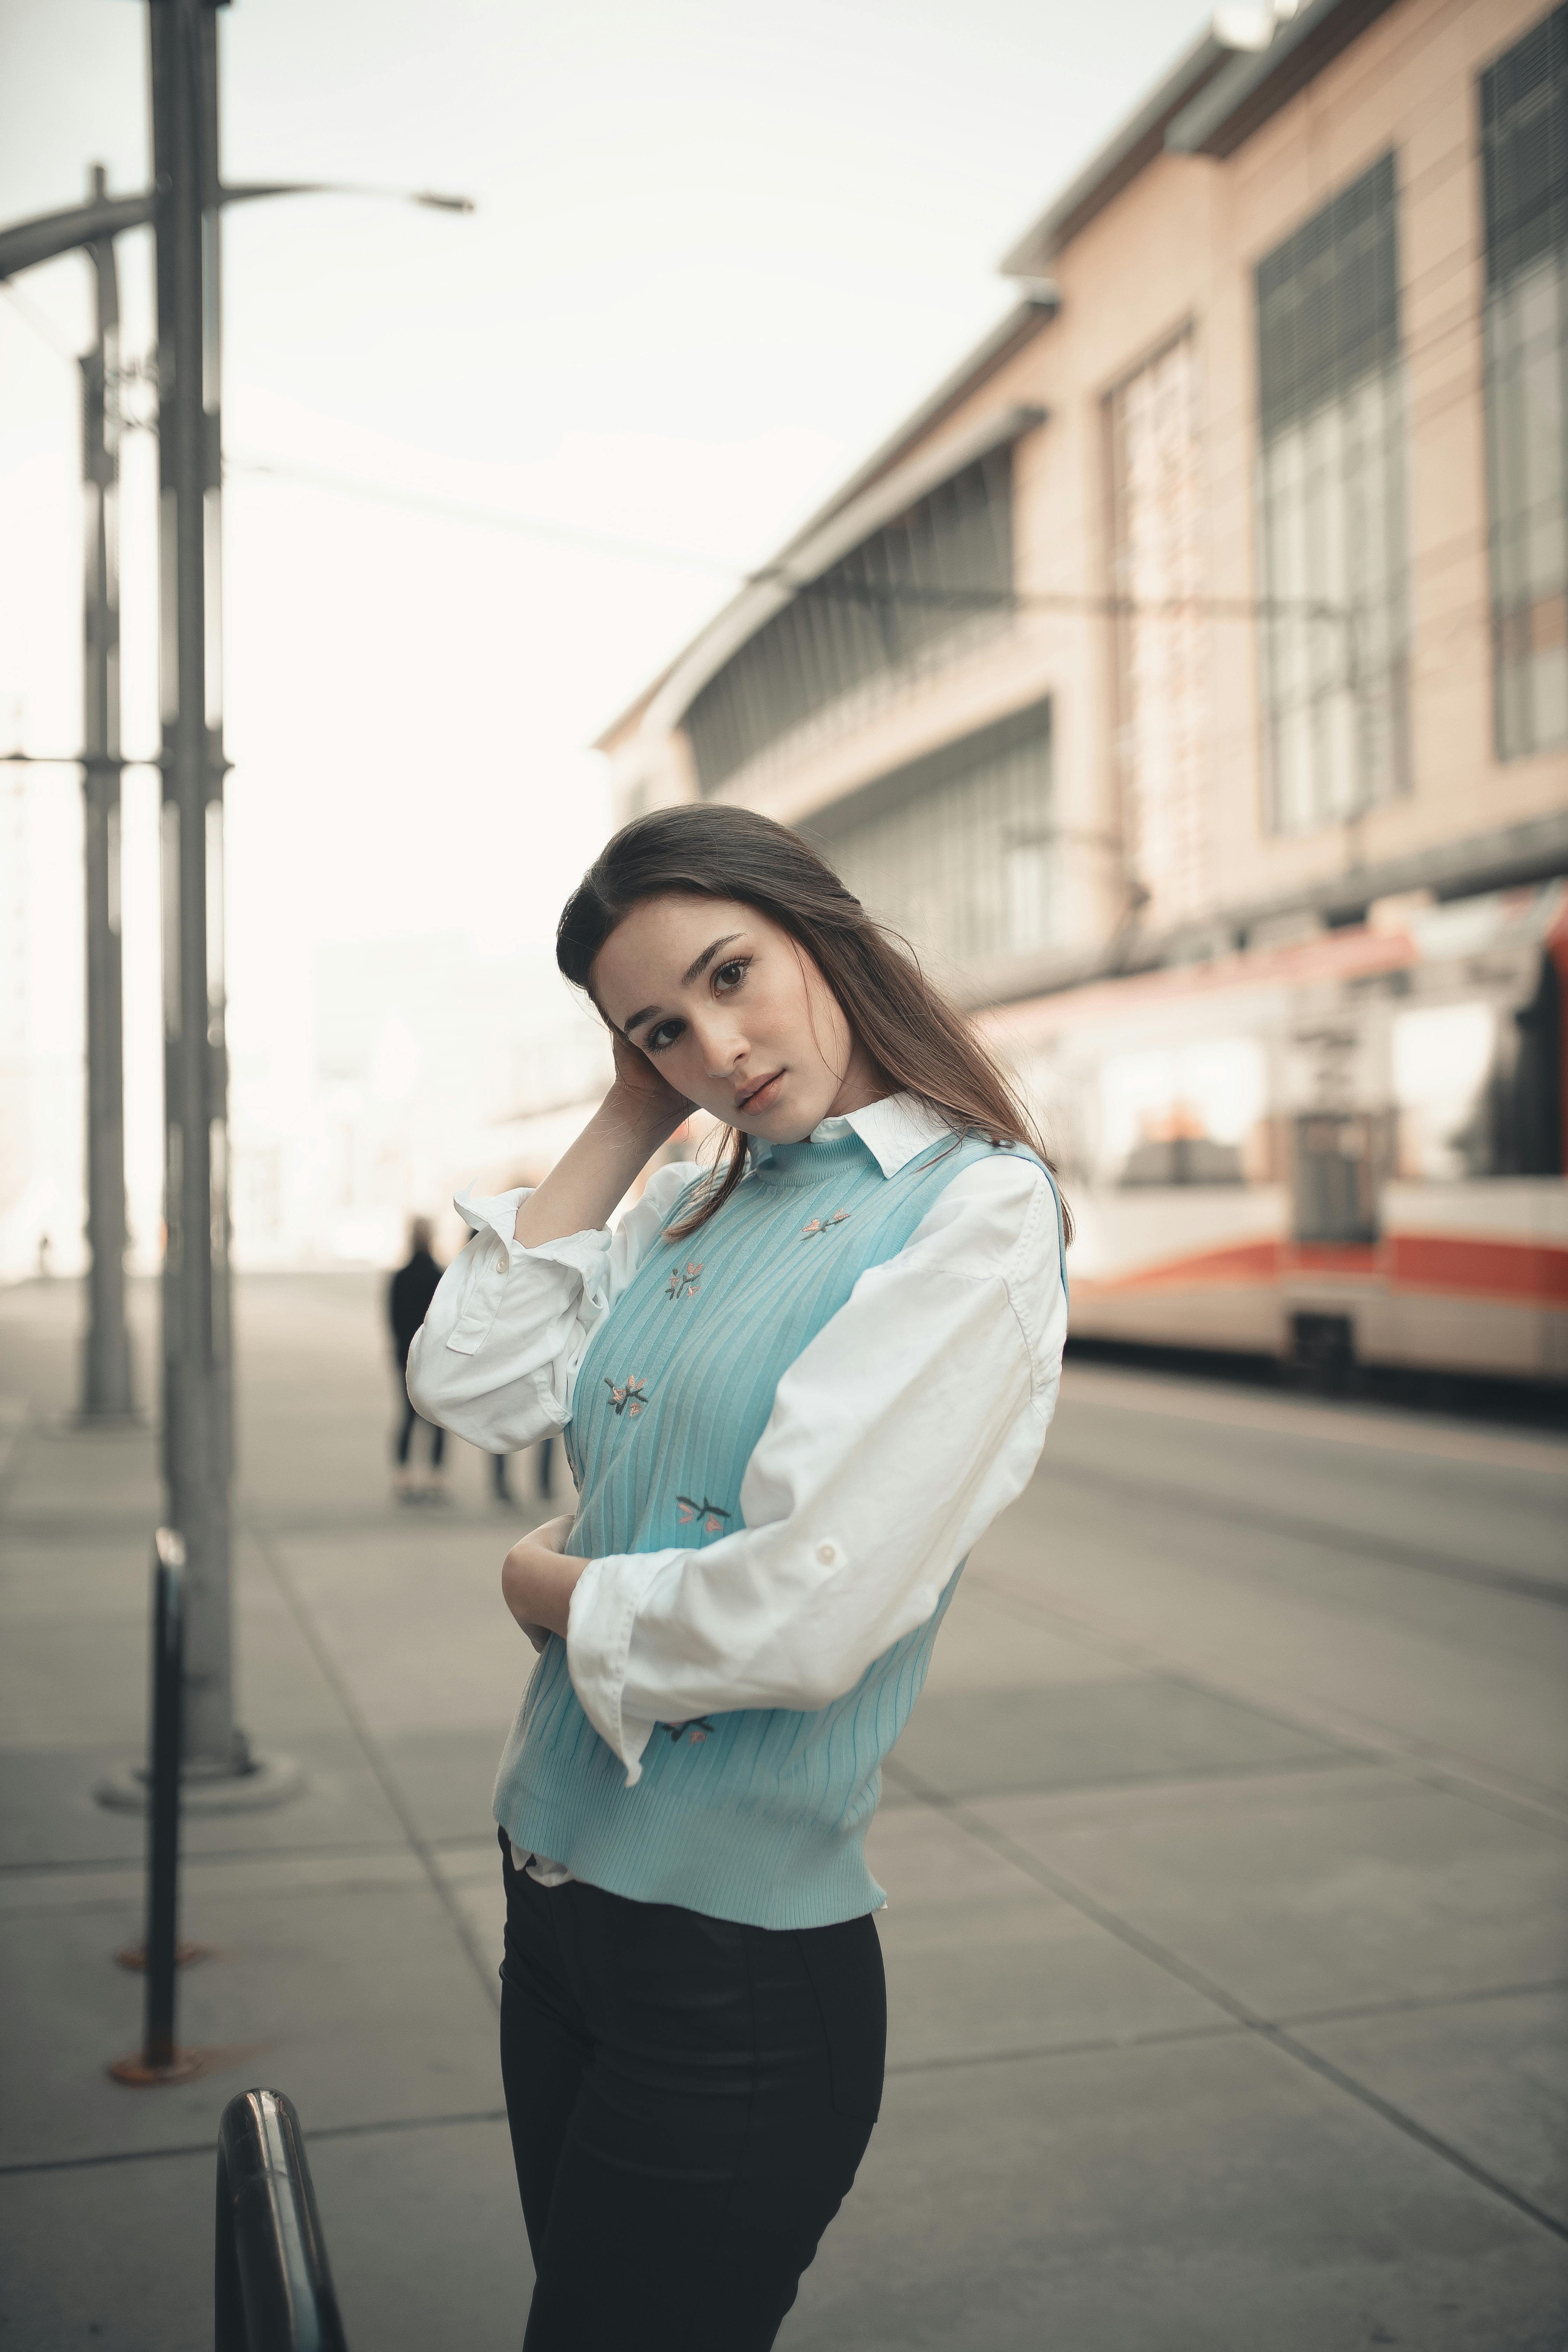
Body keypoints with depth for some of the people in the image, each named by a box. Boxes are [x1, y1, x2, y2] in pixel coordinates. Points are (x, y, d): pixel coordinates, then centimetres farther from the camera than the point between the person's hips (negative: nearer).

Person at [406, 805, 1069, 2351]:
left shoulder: (974, 1208, -16)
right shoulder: (692, 1209, 6)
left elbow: (799, 1624, -24)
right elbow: (468, 1385, -1)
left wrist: (552, 1590, -6)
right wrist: (626, 1124, -1)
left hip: (737, 1956, -7)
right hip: (549, 1894, 7)